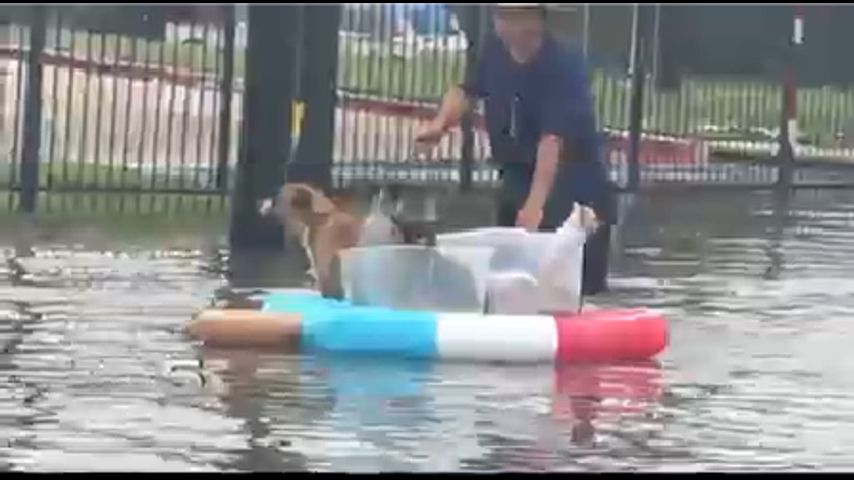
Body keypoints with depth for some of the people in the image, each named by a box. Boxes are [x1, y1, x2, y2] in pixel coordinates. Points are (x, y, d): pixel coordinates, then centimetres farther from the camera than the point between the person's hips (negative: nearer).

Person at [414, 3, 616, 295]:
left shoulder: (563, 65, -27)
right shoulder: (494, 51, -5)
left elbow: (552, 139, -36)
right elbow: (468, 90, 16)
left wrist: (535, 204, -46)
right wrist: (440, 123, -6)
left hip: (571, 179, -7)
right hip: (518, 174, 7)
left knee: (578, 280, -14)